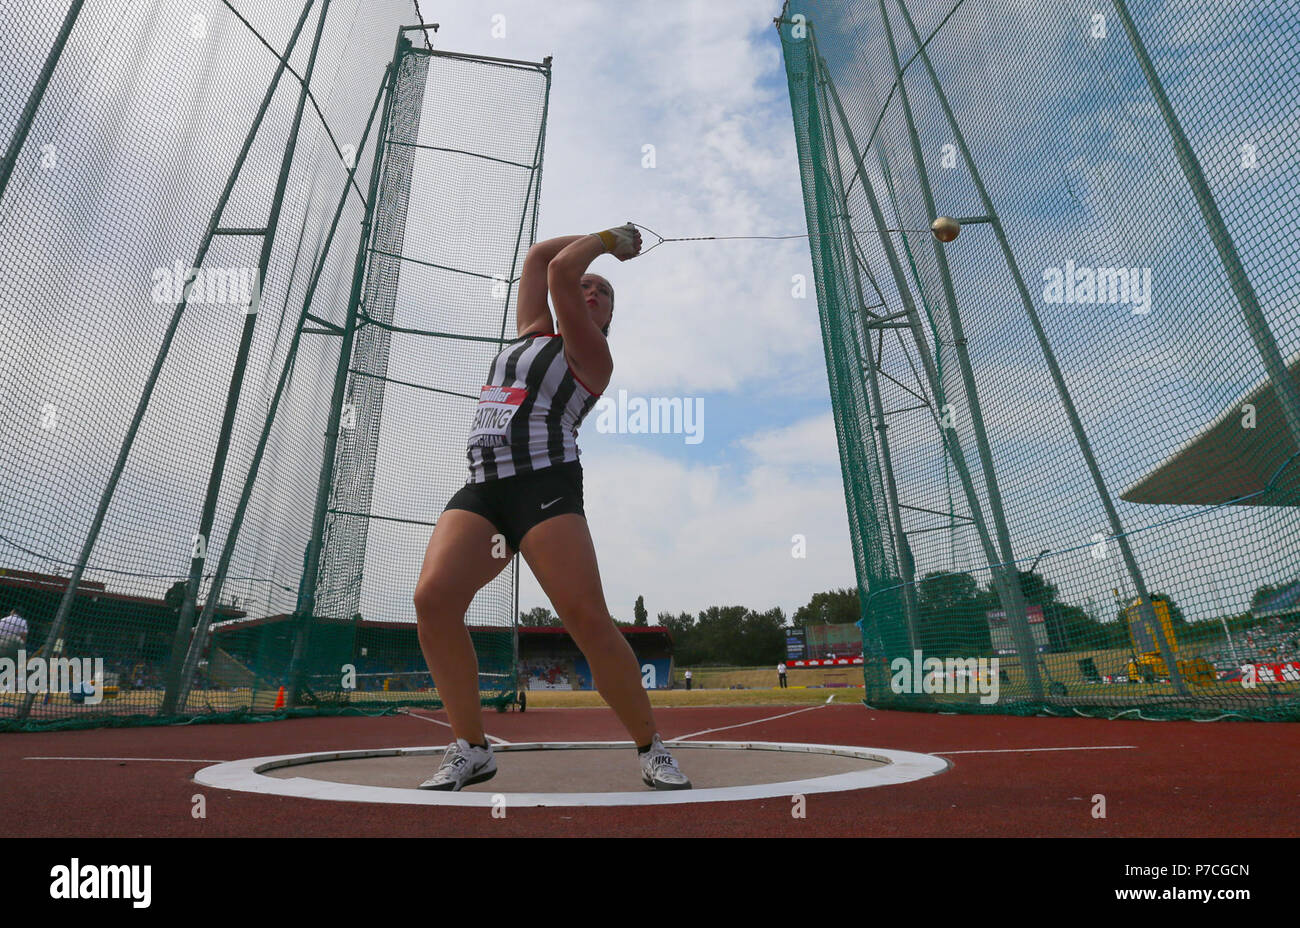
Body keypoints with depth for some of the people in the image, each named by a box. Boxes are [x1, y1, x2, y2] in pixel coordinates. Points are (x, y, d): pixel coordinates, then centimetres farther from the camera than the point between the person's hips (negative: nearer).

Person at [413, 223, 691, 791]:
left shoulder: (590, 353, 9)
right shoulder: (534, 333, 27)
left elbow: (561, 268, 1)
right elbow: (540, 256, 29)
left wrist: (609, 241, 18)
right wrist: (609, 237, 32)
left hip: (545, 485, -5)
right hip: (481, 490, 6)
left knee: (587, 619, -18)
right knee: (433, 599, -15)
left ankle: (651, 749, 0)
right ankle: (471, 749, -2)